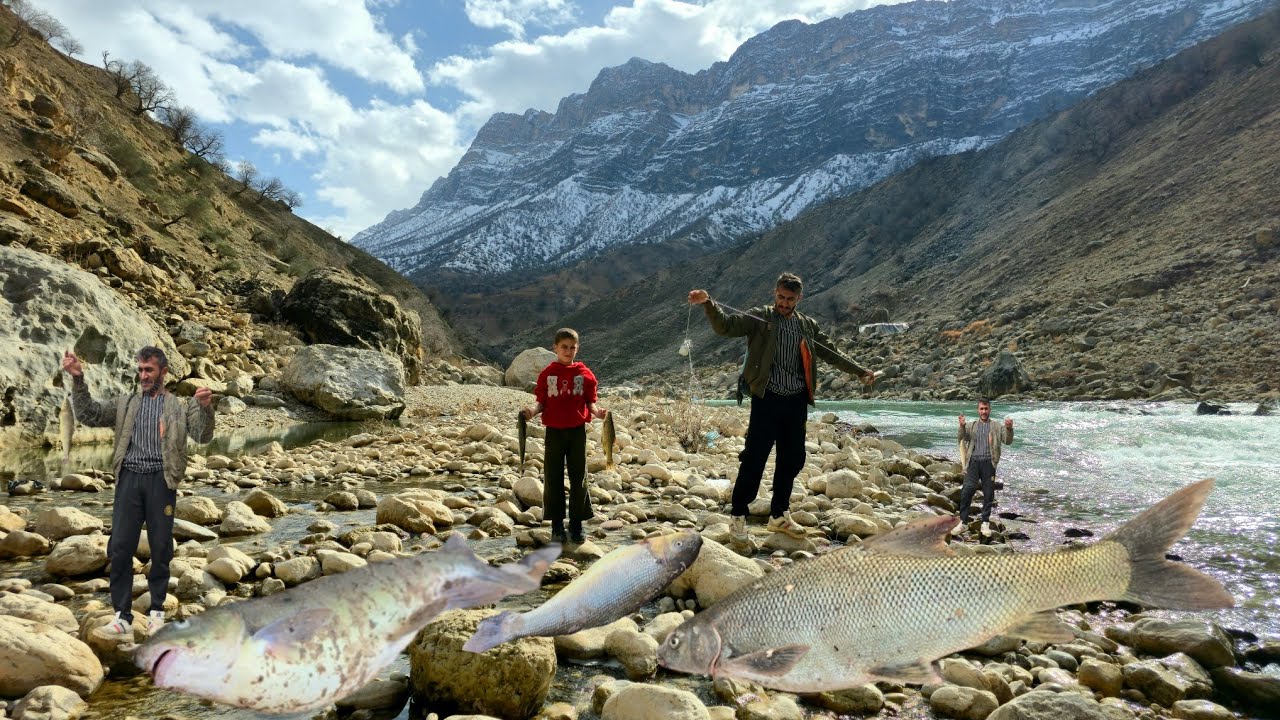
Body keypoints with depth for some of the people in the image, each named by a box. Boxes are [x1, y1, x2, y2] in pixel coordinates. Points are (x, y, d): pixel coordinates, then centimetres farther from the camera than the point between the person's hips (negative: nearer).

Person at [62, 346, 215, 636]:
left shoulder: (181, 406, 9)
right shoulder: (124, 403, 17)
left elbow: (203, 436, -2)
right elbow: (88, 415, 7)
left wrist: (206, 408, -22)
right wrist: (78, 380, -6)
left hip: (161, 479, -2)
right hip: (129, 478, 2)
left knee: (161, 547, 4)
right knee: (120, 547, -2)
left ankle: (156, 610, 17)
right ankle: (122, 615, 5)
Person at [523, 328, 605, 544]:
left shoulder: (584, 373, 2)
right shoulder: (547, 374, 1)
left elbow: (590, 402, 5)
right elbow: (542, 403, 3)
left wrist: (596, 411, -16)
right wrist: (533, 411, -18)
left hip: (577, 431, 0)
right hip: (554, 431, 0)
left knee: (578, 478, 5)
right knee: (553, 478, 5)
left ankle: (576, 524, 16)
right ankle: (557, 525, 16)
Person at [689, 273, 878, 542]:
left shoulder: (808, 326, 13)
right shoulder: (759, 318, -1)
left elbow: (832, 353, 19)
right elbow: (726, 326, -13)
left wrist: (859, 371, 15)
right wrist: (708, 304, -30)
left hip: (797, 402, 5)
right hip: (767, 399, -5)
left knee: (793, 459, 11)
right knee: (754, 458, -6)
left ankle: (779, 515, 26)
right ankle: (739, 516, 6)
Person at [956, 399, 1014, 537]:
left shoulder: (996, 426, 13)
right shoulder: (971, 426, 16)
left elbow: (1007, 441, 0)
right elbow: (961, 440, 2)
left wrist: (1009, 429, -21)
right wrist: (962, 427, -18)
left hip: (988, 462, 0)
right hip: (973, 461, 0)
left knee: (988, 494, 3)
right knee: (967, 490, -10)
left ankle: (985, 523, 13)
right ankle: (963, 522, -4)